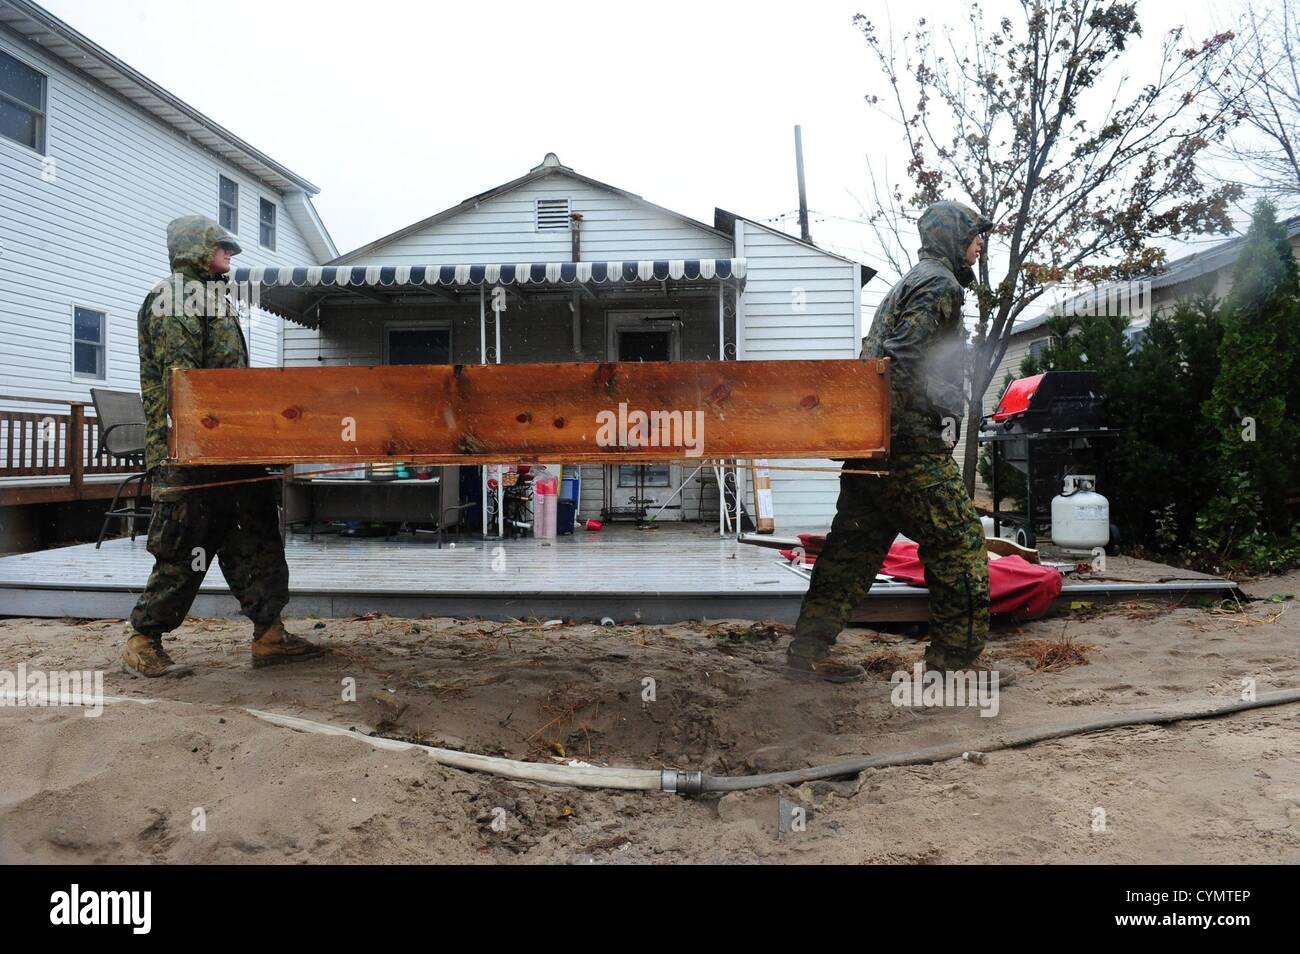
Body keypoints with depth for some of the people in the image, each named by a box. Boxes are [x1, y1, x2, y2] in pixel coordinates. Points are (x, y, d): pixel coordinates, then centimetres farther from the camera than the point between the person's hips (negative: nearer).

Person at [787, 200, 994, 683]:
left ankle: (809, 647, 10)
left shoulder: (909, 283, 26)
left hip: (875, 443, 10)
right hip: (914, 445, -10)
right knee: (958, 544, 0)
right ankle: (957, 654, 7)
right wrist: (890, 434, -22)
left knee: (853, 547, 8)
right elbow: (901, 361, -19)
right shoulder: (941, 285, -5)